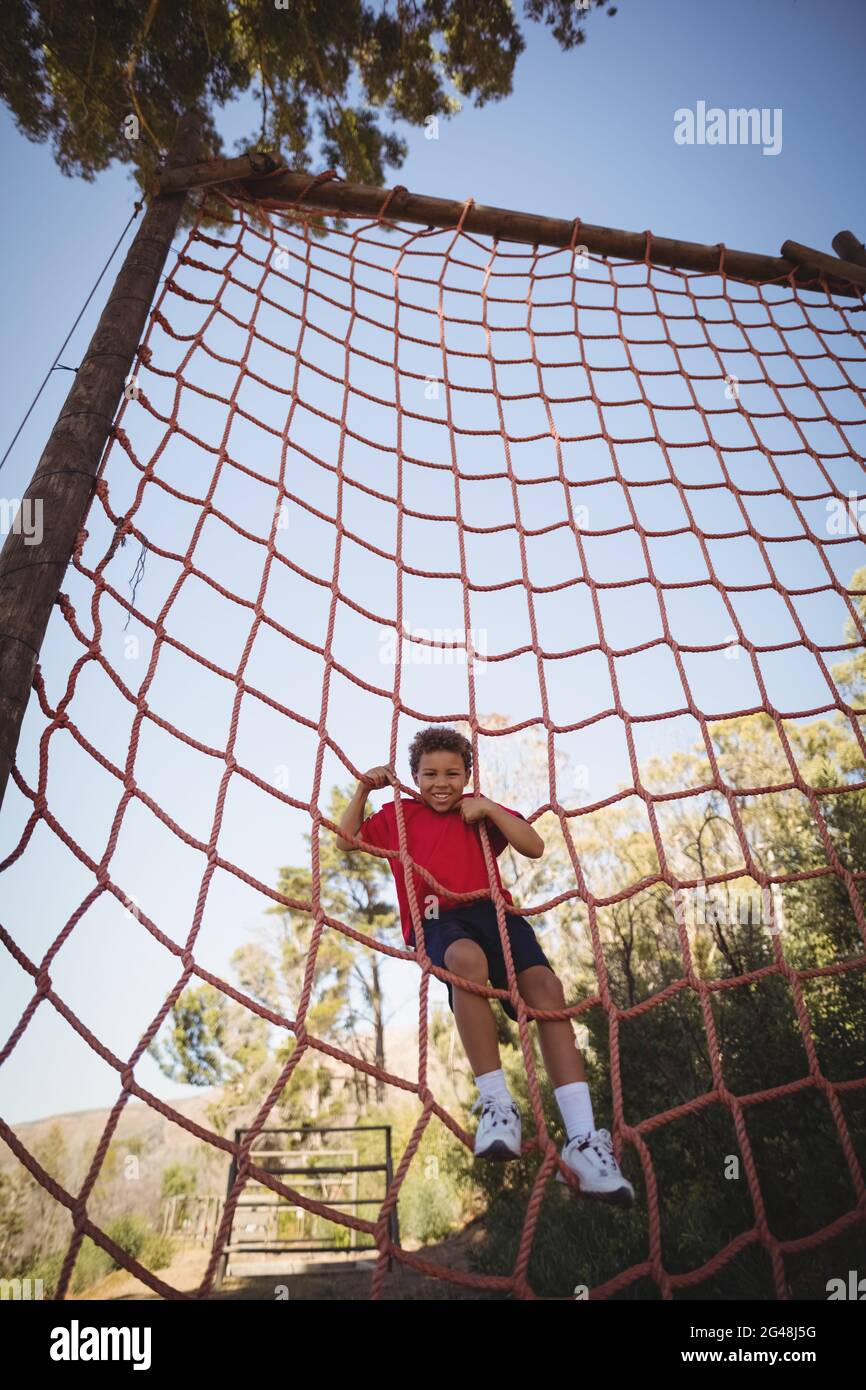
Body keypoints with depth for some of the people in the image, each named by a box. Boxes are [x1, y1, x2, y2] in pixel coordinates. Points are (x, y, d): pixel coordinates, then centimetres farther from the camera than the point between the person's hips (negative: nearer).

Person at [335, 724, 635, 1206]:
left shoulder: (480, 811, 19)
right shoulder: (399, 815, 20)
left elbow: (534, 847, 9)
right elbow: (346, 840, 24)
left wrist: (490, 809, -2)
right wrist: (364, 790, 12)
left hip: (491, 910, 2)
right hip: (437, 919, -2)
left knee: (546, 985, -24)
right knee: (467, 958, -40)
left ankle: (582, 1139, -23)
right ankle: (497, 1104, -30)